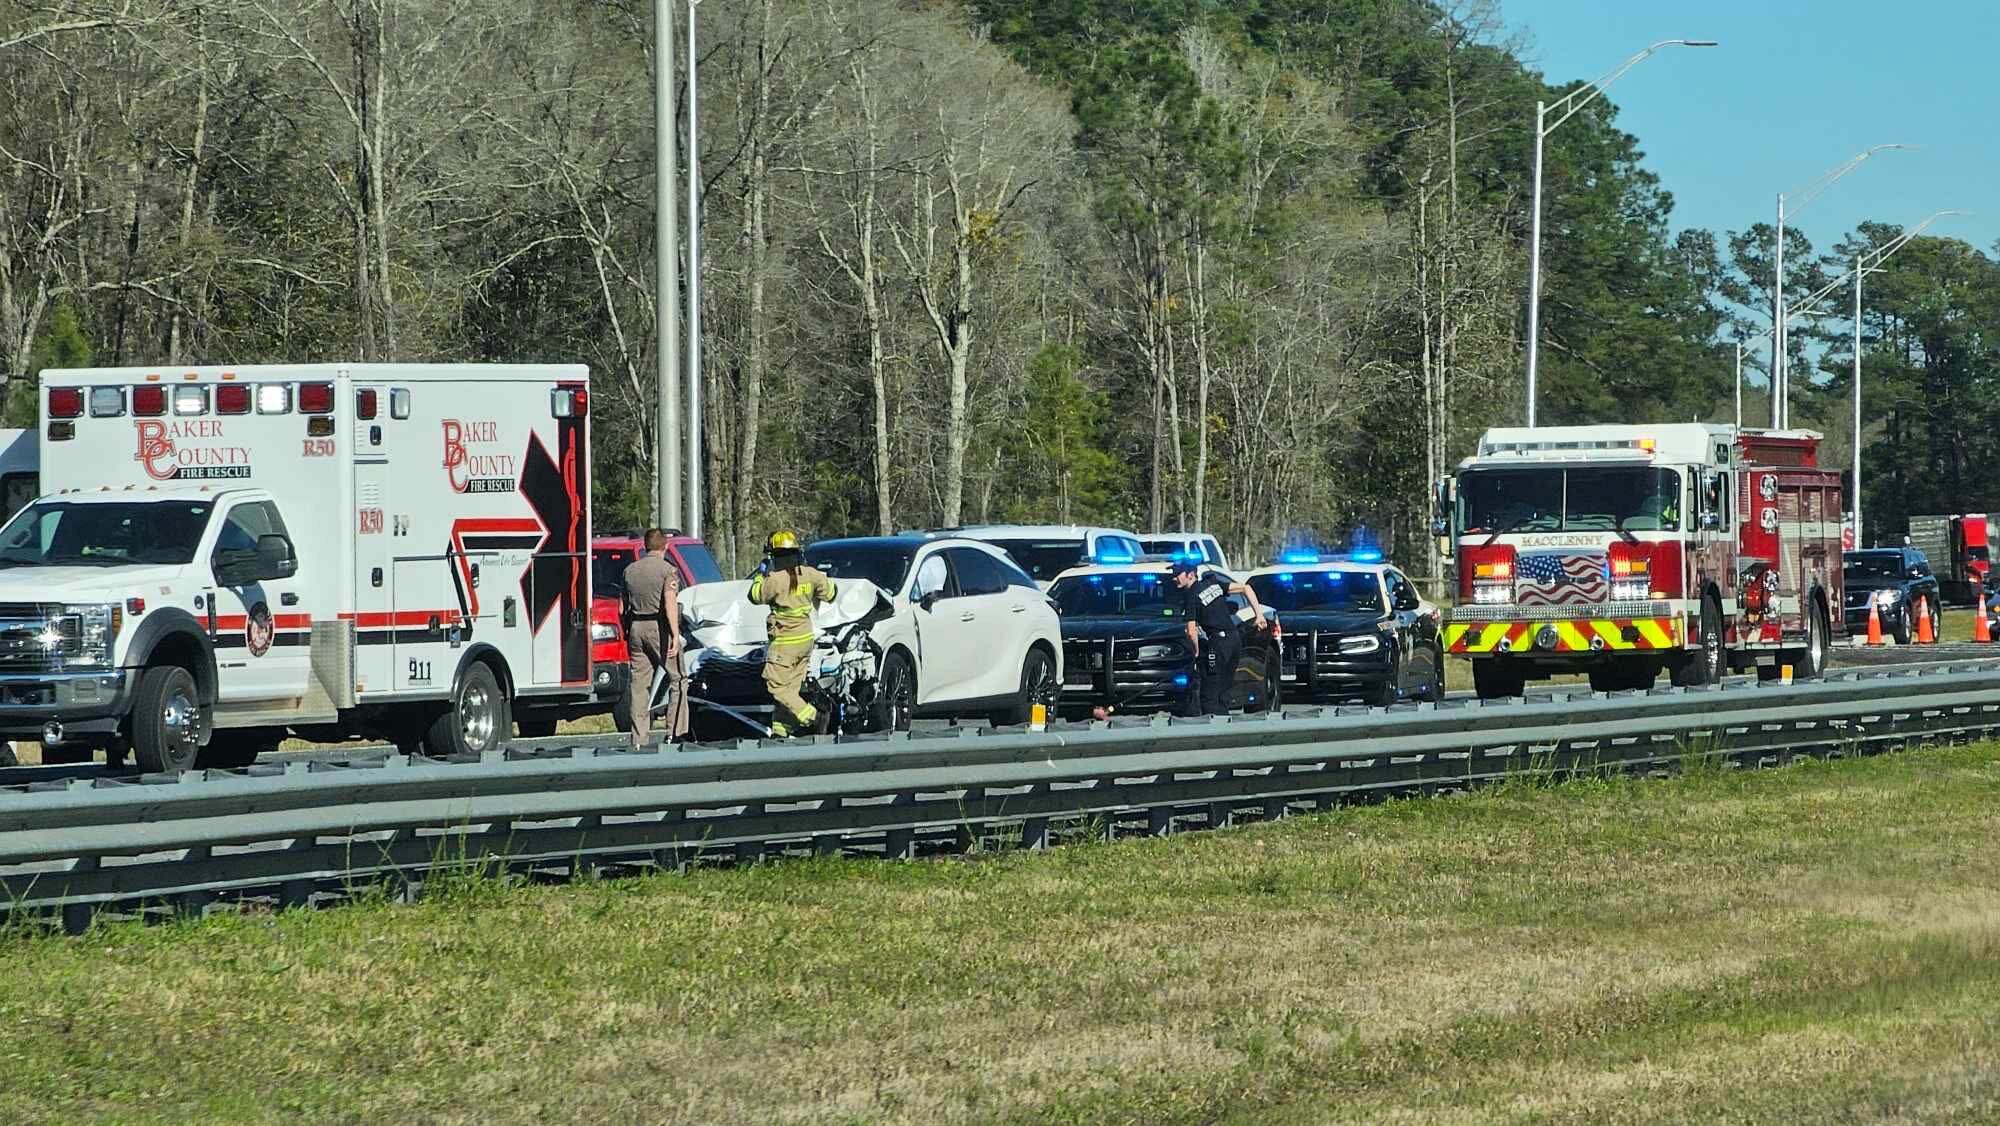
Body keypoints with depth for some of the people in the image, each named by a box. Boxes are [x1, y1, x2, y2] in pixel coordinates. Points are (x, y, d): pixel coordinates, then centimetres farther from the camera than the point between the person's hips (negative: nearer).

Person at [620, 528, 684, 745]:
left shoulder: (630, 570, 11)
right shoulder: (667, 569, -6)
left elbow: (624, 606, 13)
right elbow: (670, 603, -17)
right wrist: (675, 635, -21)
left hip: (635, 628, 5)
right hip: (659, 629, -5)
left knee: (638, 684, 5)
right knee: (676, 679, 4)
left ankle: (639, 738, 3)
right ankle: (675, 732, -3)